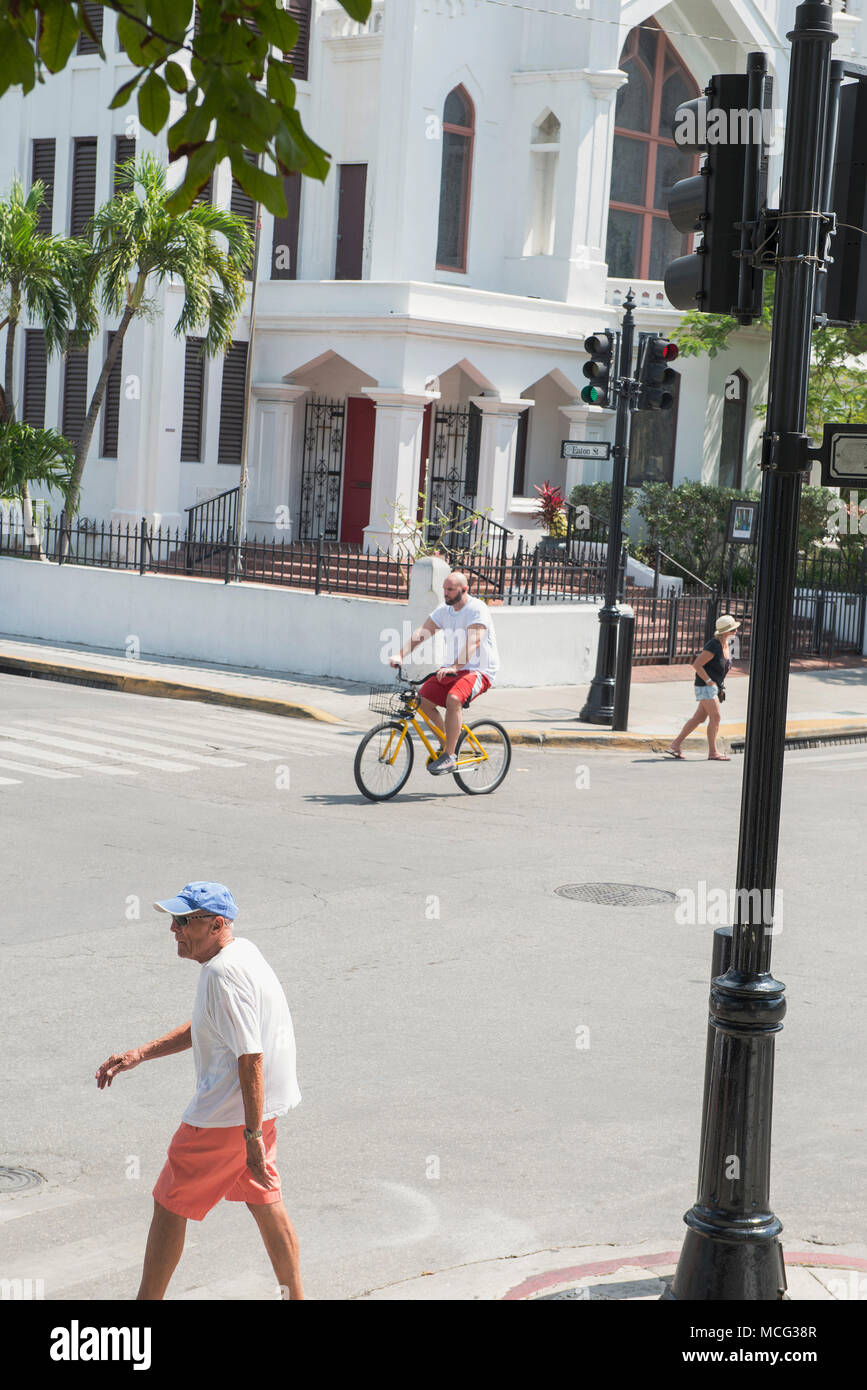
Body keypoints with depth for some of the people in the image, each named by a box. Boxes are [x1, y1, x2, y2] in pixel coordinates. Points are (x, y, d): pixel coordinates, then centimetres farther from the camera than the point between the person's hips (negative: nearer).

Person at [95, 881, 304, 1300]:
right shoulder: (241, 951, 9)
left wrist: (252, 1136, -26)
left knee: (169, 1205, 3)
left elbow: (250, 1058, -26)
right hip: (259, 1108, 10)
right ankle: (295, 1296, 27)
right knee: (263, 1200, 19)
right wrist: (139, 1055, 14)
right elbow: (203, 1028, 21)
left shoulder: (224, 974, -23)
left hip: (226, 1116, -10)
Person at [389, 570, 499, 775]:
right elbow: (422, 632, 1)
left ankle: (449, 757, -26)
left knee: (453, 699, -32)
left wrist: (454, 667, -41)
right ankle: (446, 744, 9)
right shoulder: (445, 610, 7)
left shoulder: (477, 609, -16)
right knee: (424, 698, -8)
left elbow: (473, 642, -29)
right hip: (454, 668, 8)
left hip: (480, 669, -8)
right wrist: (401, 655, -14)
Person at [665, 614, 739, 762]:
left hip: (714, 686, 9)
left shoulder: (727, 642, 7)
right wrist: (709, 681, -19)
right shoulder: (713, 647, -21)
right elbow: (696, 665, -21)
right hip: (705, 686, -9)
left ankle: (675, 745, 12)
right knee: (716, 716, -9)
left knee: (699, 718, 8)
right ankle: (713, 752, -1)